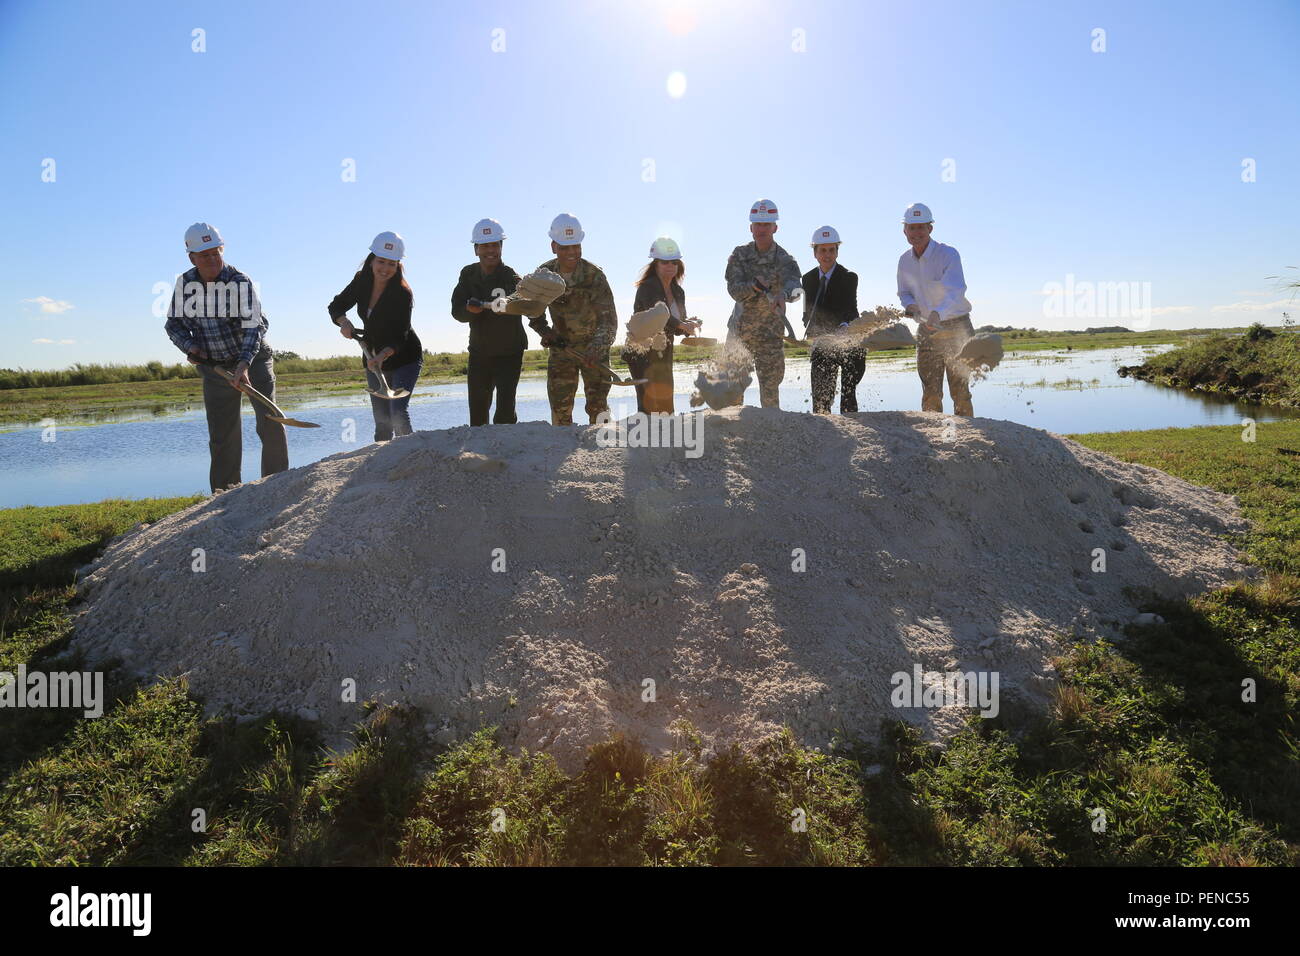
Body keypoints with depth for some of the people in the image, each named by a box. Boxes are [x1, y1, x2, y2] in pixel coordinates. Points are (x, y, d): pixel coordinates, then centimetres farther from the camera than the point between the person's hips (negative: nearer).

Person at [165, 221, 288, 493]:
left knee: (270, 424, -14)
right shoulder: (185, 284, -2)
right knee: (221, 437, 7)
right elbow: (174, 324, 9)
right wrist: (190, 346, -11)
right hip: (214, 367, 4)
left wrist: (244, 364, -36)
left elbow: (253, 327, -23)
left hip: (253, 358, -3)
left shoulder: (240, 282, -15)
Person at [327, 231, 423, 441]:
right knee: (381, 418, 7)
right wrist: (344, 322, -21)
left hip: (404, 359, -5)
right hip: (374, 359, 6)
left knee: (398, 411, -22)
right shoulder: (362, 281, -6)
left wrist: (383, 355, -46)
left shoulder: (402, 294, -24)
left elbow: (400, 336, -28)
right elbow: (336, 306, 1)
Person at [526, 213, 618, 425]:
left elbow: (608, 320, -27)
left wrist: (596, 348, -43)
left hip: (594, 347, -3)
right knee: (559, 407, 4)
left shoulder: (594, 275, -21)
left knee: (597, 406, -5)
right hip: (560, 346, 3)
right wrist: (545, 332, -9)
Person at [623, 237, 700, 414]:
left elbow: (678, 325, 13)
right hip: (642, 353, -7)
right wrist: (681, 325, -36)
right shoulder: (646, 287, -10)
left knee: (665, 404, 9)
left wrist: (688, 326, -8)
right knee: (649, 403, -15)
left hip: (664, 355, 7)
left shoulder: (678, 292, 12)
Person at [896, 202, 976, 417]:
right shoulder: (904, 261, 3)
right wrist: (910, 305, -11)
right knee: (930, 393, 5)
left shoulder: (948, 254, -15)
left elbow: (956, 291, -30)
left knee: (960, 391, -5)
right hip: (926, 331, 5)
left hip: (956, 328, -5)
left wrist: (938, 313, -49)